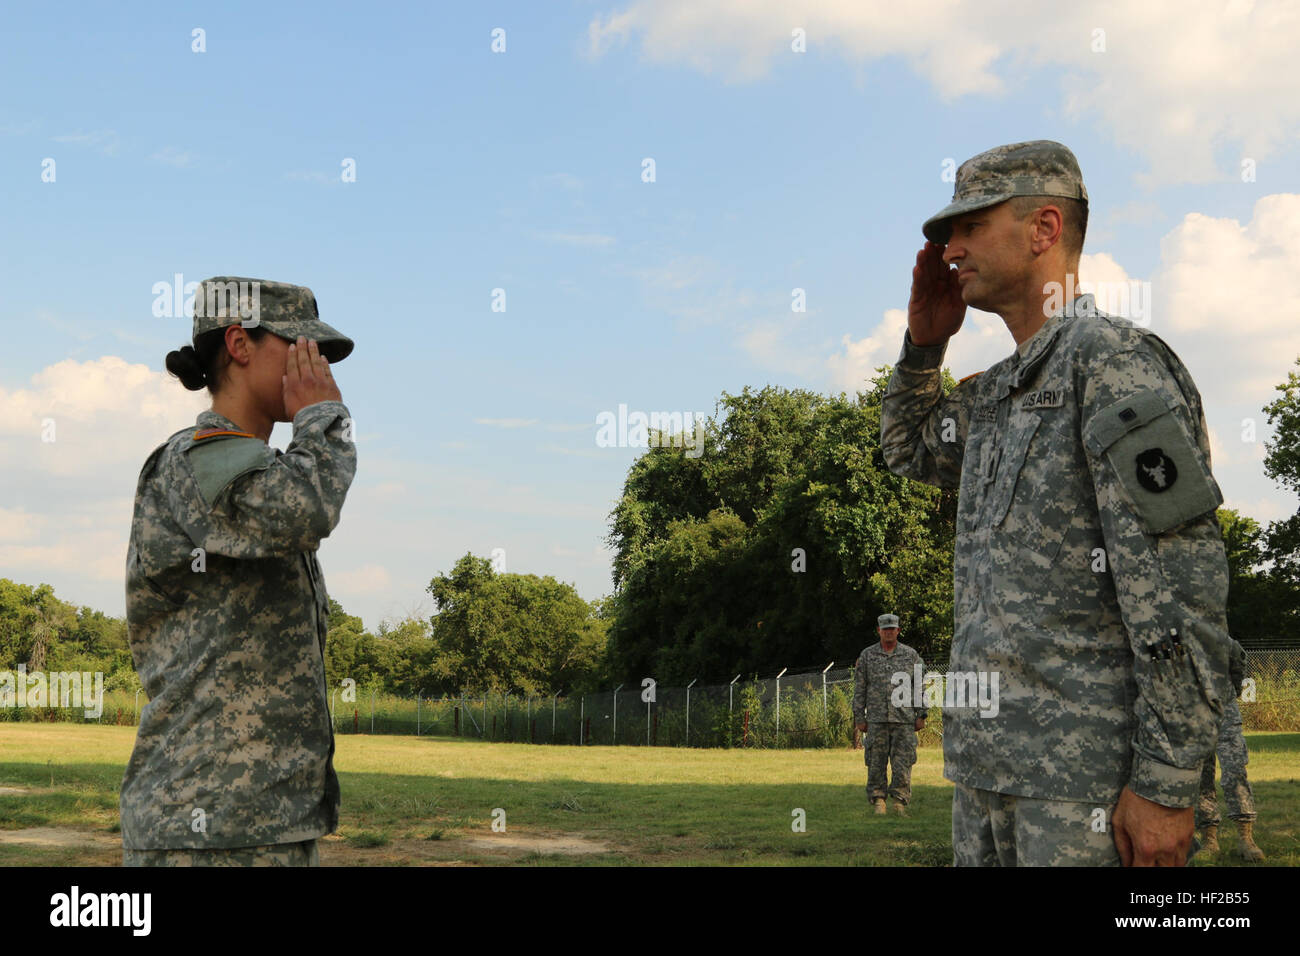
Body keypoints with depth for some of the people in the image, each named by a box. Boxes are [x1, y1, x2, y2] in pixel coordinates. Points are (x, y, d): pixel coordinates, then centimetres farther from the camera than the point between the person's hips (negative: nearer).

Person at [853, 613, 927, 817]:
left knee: (902, 762, -4)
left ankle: (900, 802, 1)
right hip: (876, 718, 0)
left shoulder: (911, 655, 8)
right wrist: (859, 717, 3)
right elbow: (859, 688, 8)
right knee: (876, 762, 0)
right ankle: (878, 800, 8)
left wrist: (921, 715, 2)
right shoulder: (867, 655, 8)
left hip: (904, 718, 0)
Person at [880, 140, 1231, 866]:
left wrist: (1167, 786, -21)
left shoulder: (1114, 359, -12)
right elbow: (910, 450, 35)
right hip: (989, 761, 8)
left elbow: (1181, 584, -18)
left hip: (1089, 776, -8)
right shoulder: (996, 393, 15)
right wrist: (924, 342, 16)